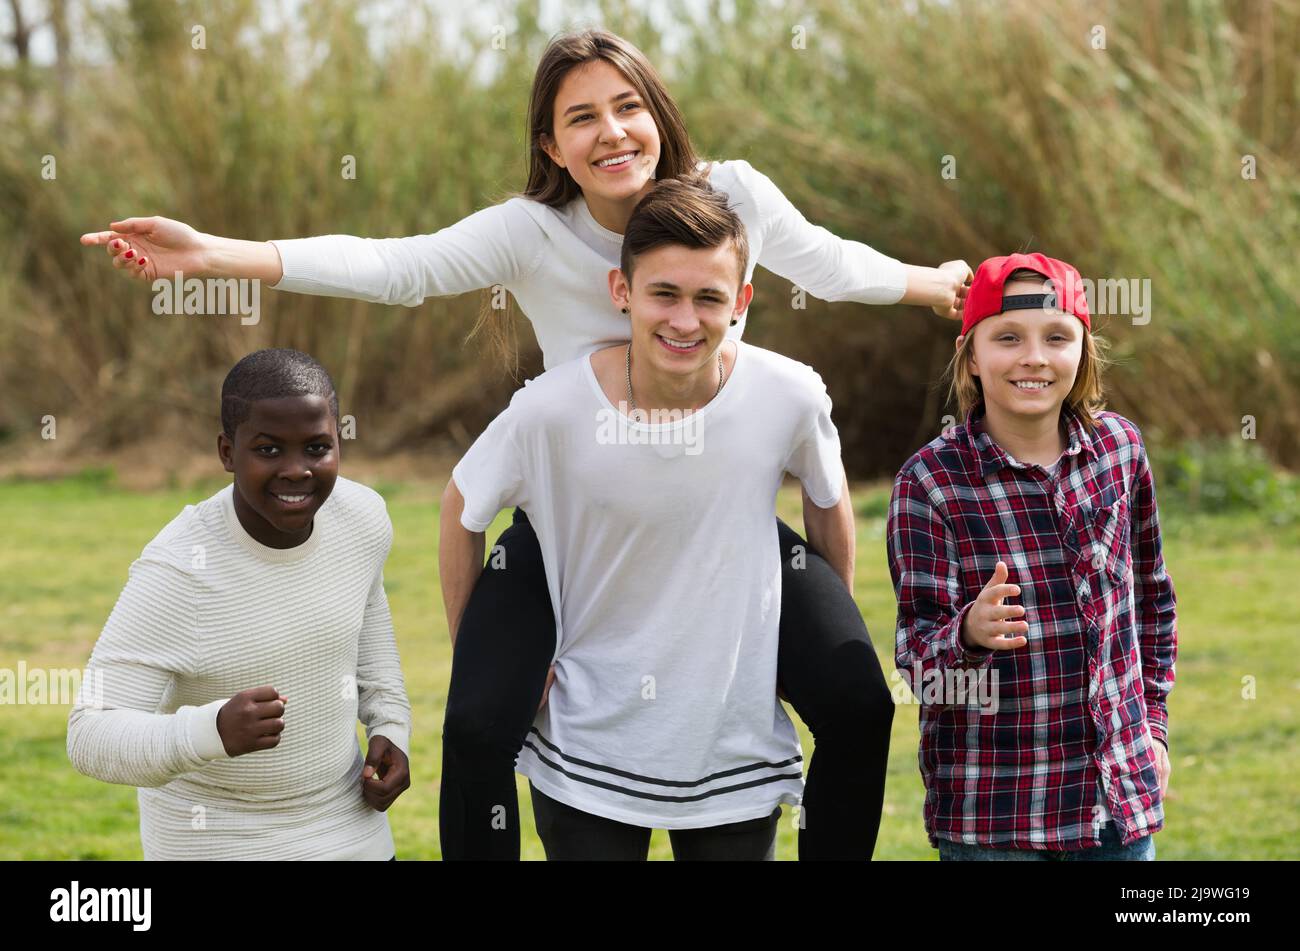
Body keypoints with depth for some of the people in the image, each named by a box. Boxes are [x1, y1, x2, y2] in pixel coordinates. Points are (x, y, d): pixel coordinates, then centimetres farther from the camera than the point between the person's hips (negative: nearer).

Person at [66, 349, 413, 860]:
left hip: (345, 821, 5)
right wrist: (214, 732, -45)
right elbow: (92, 739, -29)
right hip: (214, 843, -4)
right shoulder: (176, 572, -28)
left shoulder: (362, 516, -12)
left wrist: (390, 723, 5)